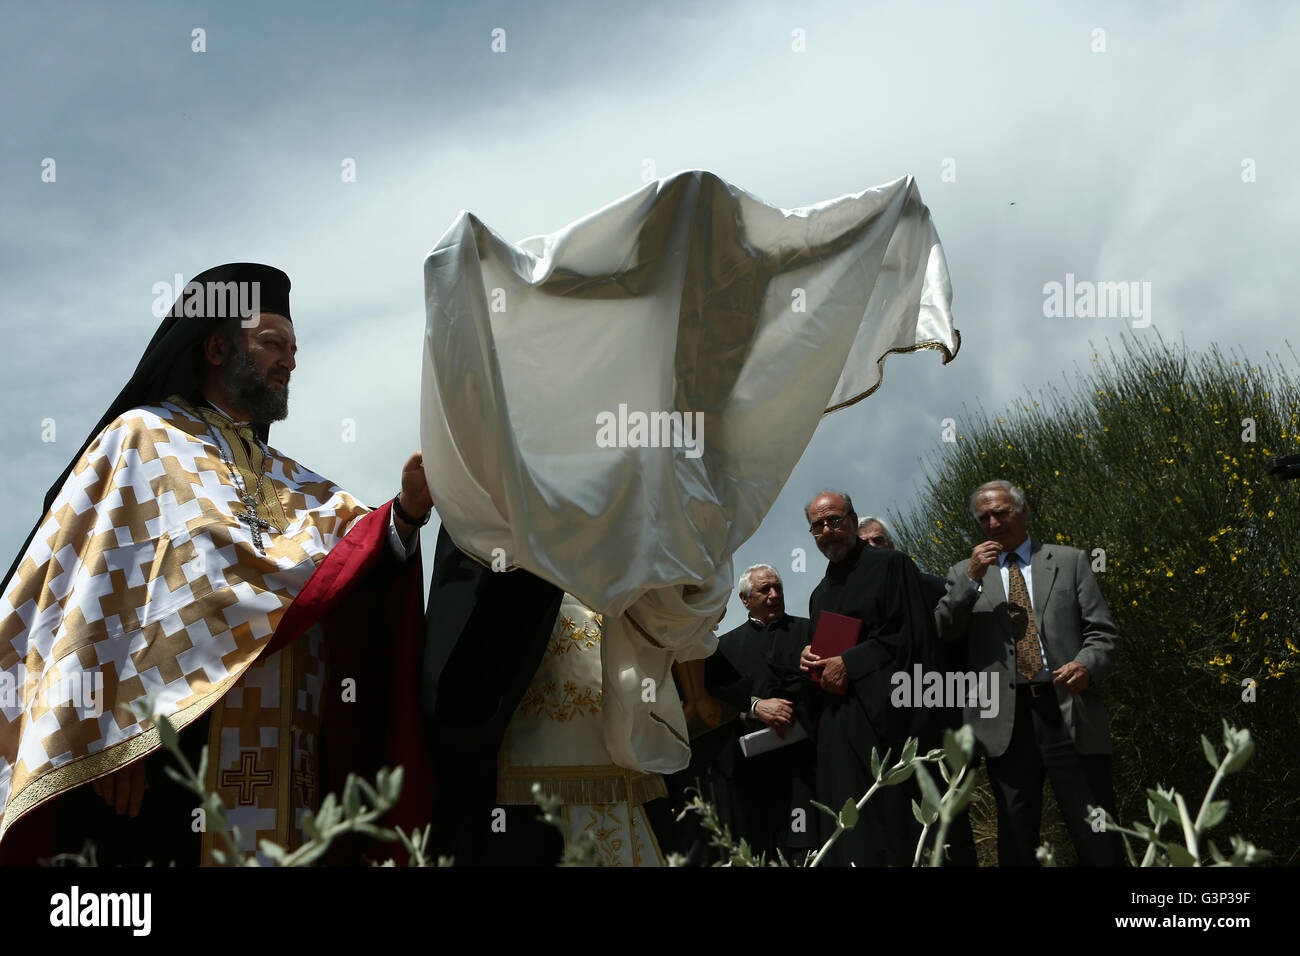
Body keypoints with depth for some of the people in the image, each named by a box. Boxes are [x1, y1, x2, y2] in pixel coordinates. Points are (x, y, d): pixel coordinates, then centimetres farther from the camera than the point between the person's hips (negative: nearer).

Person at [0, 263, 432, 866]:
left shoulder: (295, 488, 23)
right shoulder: (145, 440, 7)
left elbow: (362, 563, 4)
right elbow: (97, 590, -5)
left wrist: (403, 517, -17)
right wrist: (106, 735, -16)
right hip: (155, 757, -5)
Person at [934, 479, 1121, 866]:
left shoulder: (1070, 561, 12)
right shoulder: (965, 574, 16)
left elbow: (1101, 632, 7)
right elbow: (942, 632, 3)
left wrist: (1086, 666, -14)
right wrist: (971, 578, -8)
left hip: (1069, 711, -1)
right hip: (1005, 719, 2)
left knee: (1098, 838, -4)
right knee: (1016, 837, 8)